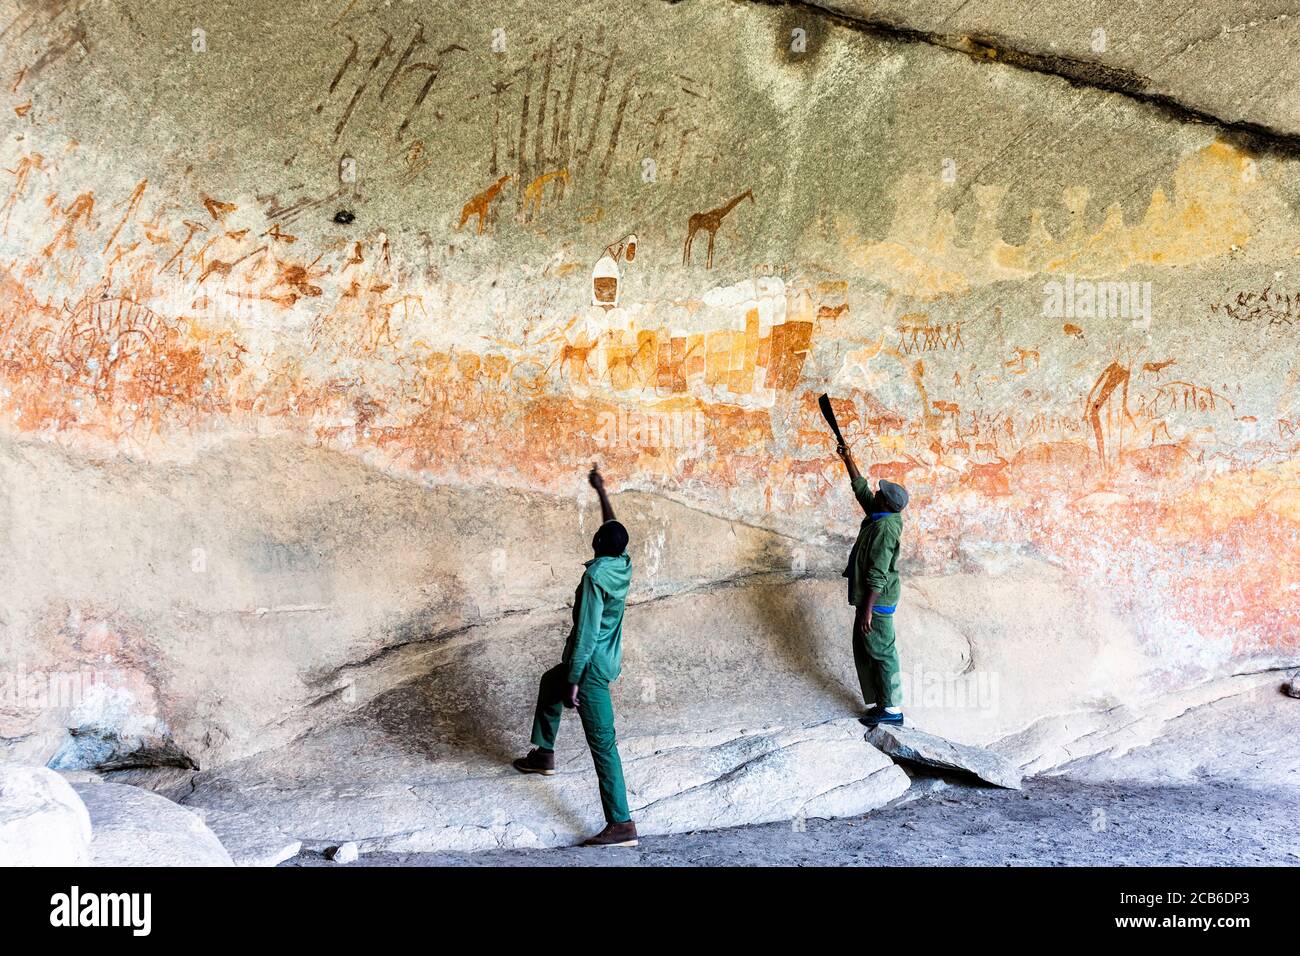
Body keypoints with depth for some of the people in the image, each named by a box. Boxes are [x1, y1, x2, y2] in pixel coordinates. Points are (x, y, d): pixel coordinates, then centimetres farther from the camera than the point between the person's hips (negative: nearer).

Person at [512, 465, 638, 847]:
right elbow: (615, 528, 20)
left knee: (602, 743, -9)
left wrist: (573, 681, -20)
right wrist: (601, 491, 31)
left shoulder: (595, 576, -23)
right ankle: (544, 755, 46)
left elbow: (586, 634, -24)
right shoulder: (624, 564, 0)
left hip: (591, 665, -10)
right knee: (549, 683, 34)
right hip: (608, 659, 10)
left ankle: (622, 825, -10)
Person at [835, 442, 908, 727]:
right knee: (863, 650, 14)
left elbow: (877, 575, -24)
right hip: (871, 598, 10)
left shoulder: (884, 528, -22)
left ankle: (892, 709, 4)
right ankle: (876, 704, 18)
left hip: (876, 601, -10)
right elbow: (861, 490, 23)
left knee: (881, 652, -3)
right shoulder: (881, 517, 6)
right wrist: (848, 461, 23)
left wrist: (867, 610, -23)